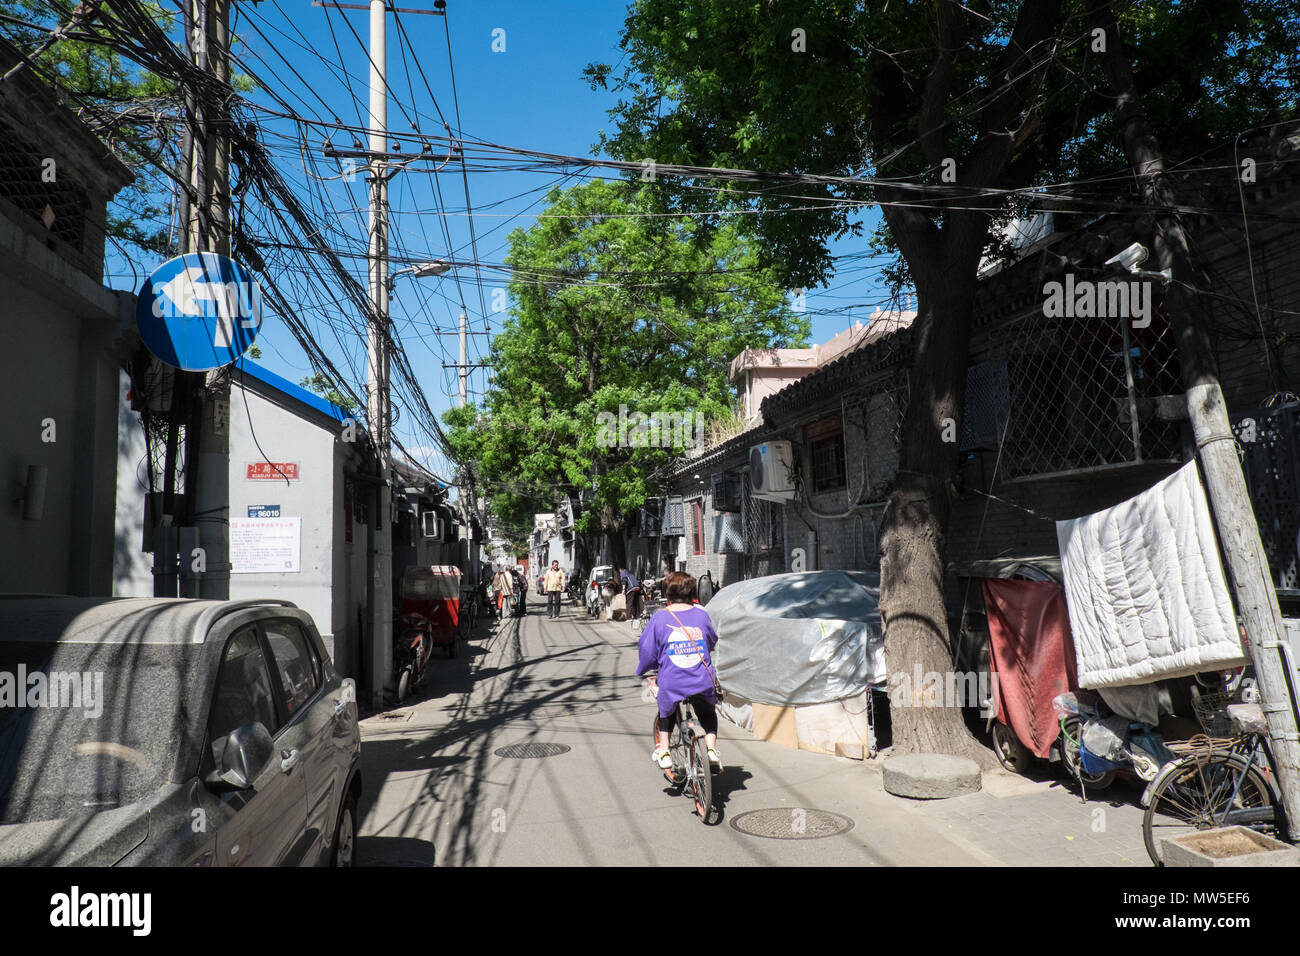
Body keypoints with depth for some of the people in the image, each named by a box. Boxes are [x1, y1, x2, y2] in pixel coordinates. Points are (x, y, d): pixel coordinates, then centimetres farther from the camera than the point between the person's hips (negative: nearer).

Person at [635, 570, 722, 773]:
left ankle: (663, 750, 21)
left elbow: (647, 650, 0)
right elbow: (712, 641, 19)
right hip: (703, 683, 2)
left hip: (672, 684, -1)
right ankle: (711, 749, 13)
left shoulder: (660, 618, -5)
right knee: (708, 712, 28)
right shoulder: (701, 614, 2)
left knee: (665, 710, 28)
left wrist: (646, 672, 17)